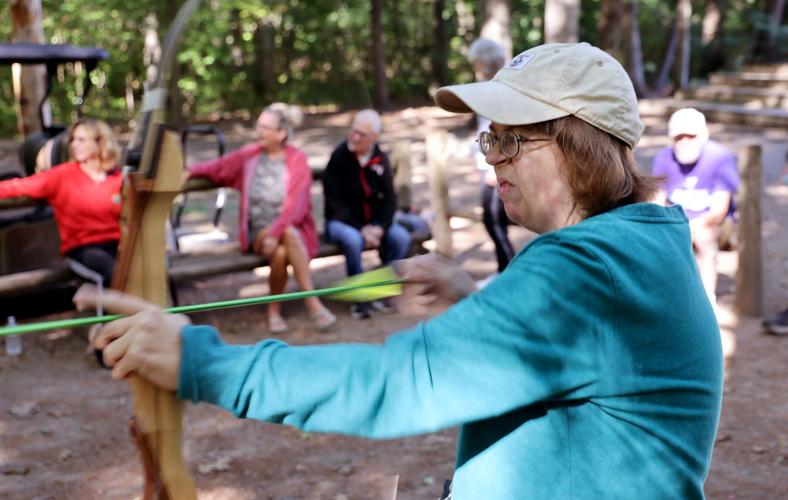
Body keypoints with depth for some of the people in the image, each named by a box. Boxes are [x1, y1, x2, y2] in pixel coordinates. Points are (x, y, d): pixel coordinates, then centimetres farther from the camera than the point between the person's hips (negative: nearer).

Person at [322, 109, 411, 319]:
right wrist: (361, 229, -20)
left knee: (401, 237, -22)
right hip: (341, 222, -4)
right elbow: (335, 202, -12)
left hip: (373, 222, 4)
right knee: (353, 239, -36)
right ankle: (360, 298, -19)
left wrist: (380, 227, -15)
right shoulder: (339, 157, -11)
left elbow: (389, 199, 3)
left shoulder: (381, 160, 2)